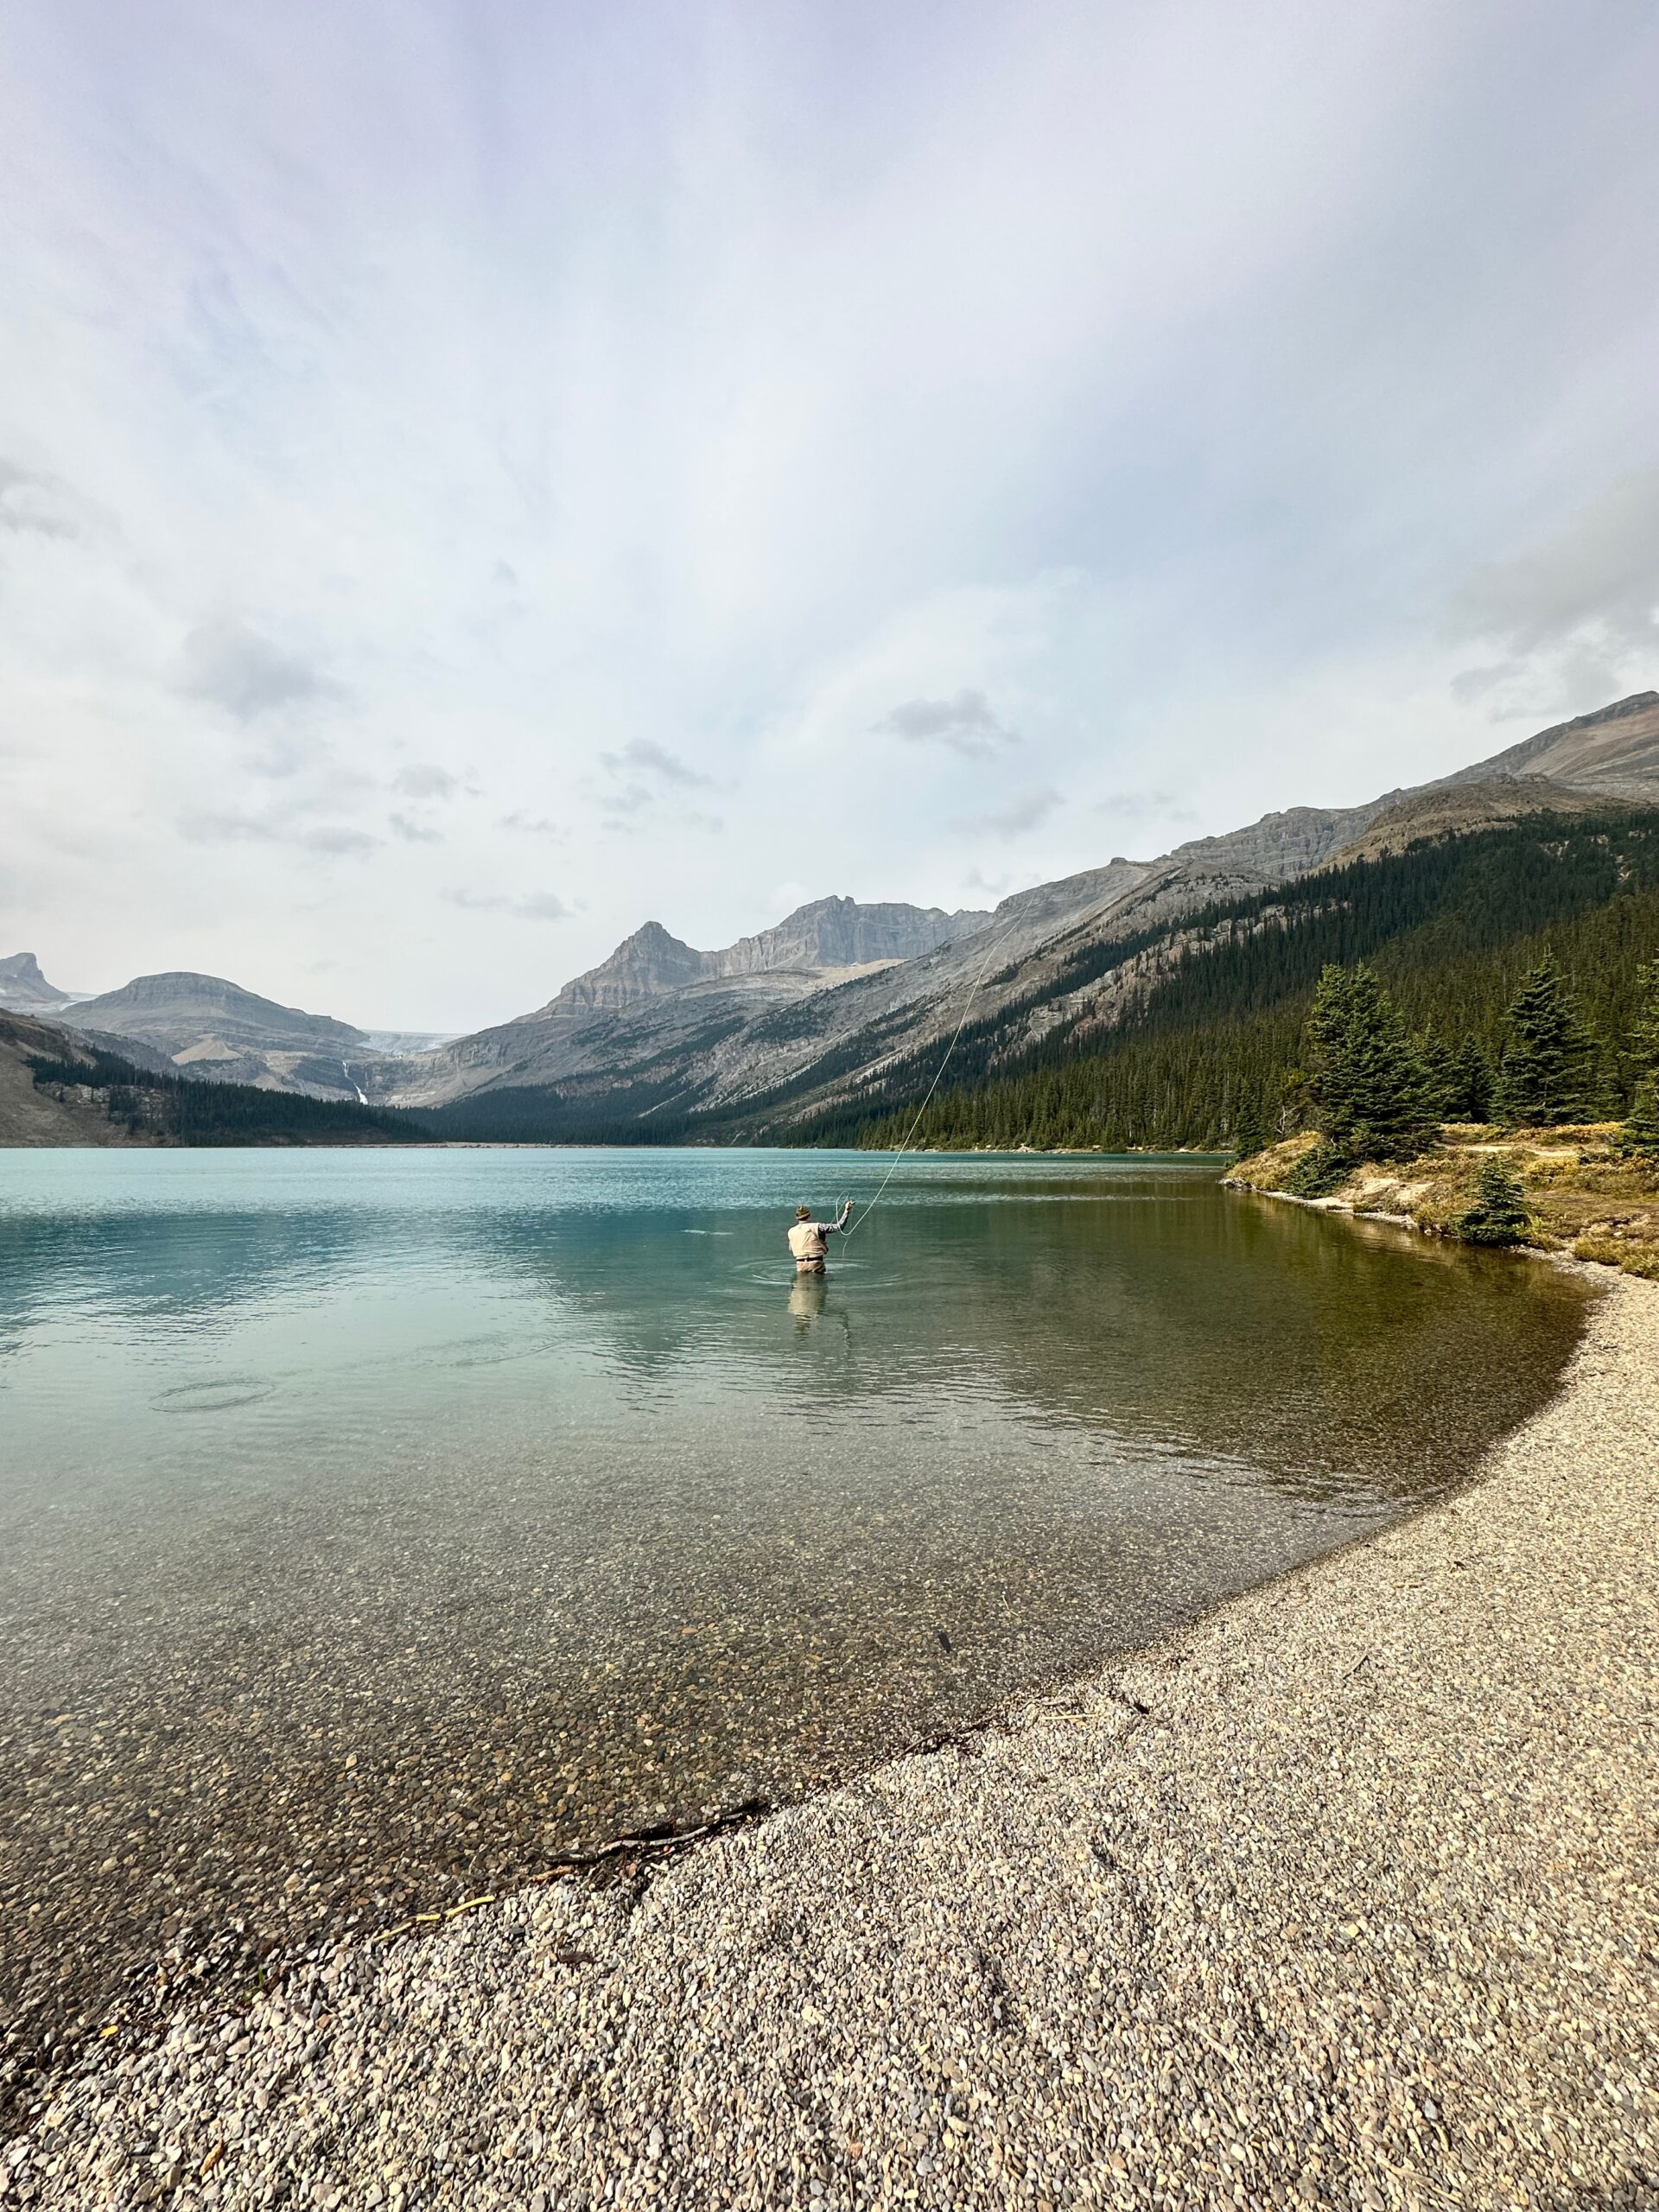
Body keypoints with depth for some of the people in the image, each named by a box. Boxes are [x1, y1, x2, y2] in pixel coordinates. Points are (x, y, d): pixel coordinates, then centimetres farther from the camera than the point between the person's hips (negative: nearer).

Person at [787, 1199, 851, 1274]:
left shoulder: (791, 1232, 3)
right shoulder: (816, 1227, -9)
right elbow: (839, 1226, -8)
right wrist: (846, 1211, -3)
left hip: (800, 1265, 3)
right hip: (816, 1264, -3)